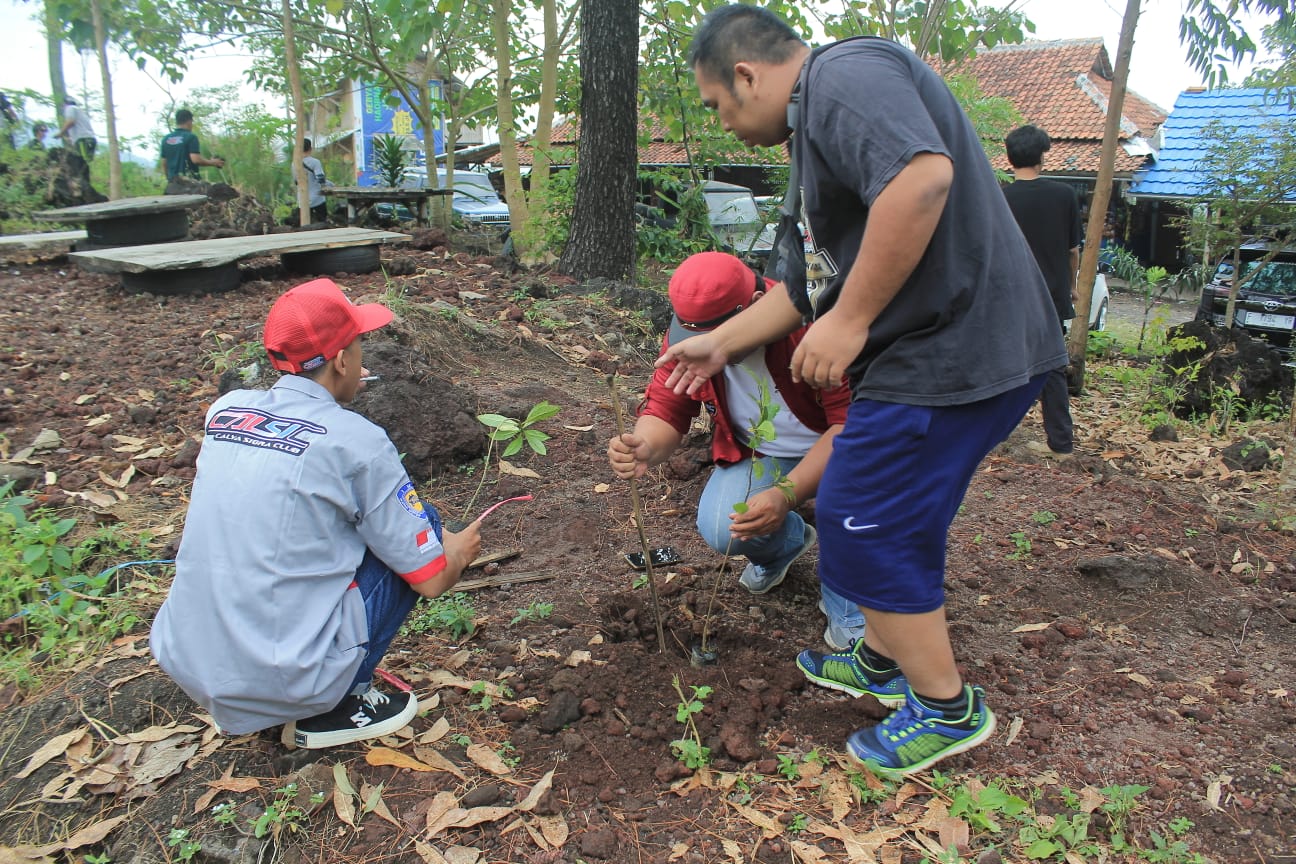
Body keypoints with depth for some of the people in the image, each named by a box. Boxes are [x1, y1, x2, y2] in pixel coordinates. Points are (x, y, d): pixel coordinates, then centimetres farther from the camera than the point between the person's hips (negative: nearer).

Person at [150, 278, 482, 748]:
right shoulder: (355, 440, -13)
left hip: (185, 665, 7)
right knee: (420, 525, 5)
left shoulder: (224, 409, 3)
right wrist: (460, 551, 15)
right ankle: (333, 709, 5)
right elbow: (430, 579, -7)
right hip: (285, 680, -6)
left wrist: (330, 392, 35)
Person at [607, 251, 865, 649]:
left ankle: (846, 605, -3)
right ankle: (788, 541, 18)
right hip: (758, 453, 4)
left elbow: (853, 421, -32)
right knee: (720, 529, -22)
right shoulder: (689, 333, -16)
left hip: (836, 449, -3)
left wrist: (787, 493, -42)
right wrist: (645, 449, -40)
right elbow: (665, 408, -15)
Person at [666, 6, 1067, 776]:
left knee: (868, 527, -1)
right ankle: (881, 661, 39)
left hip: (952, 351, -10)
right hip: (940, 352, 10)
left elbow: (921, 176, -31)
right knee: (895, 518, 20)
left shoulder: (843, 76, -11)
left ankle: (948, 709, 17)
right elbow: (803, 286, 27)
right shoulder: (816, 126, 22)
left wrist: (850, 321, -25)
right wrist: (720, 344, 32)